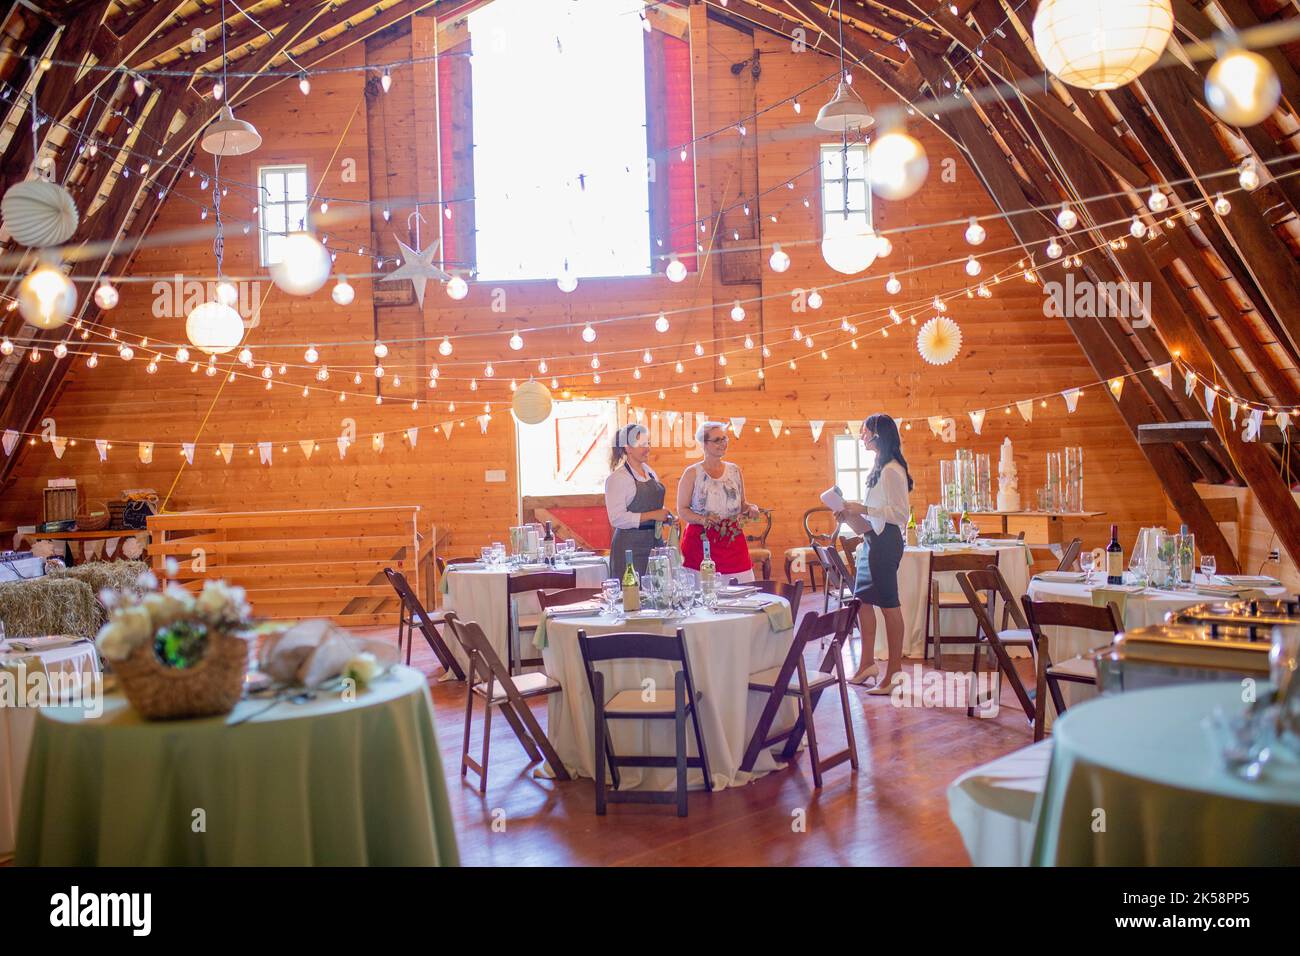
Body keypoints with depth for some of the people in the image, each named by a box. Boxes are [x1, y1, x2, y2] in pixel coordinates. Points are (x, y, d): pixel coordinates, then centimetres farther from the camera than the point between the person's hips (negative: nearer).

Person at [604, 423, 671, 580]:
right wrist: (653, 515, -18)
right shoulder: (617, 478, -10)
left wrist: (666, 516, 7)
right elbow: (617, 518, -18)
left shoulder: (649, 472, 14)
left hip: (653, 543, 7)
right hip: (629, 547, -7)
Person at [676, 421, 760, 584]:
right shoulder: (692, 473, -1)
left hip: (733, 542, 3)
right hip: (701, 542, -3)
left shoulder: (734, 470, 11)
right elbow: (682, 510, -2)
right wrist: (702, 519, -18)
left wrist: (751, 508, -1)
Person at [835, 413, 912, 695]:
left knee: (889, 605, -5)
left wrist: (863, 509, -20)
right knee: (863, 600, 13)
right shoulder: (878, 468, 16)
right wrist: (852, 513, 11)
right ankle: (867, 664, 22)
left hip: (885, 541, -10)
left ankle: (895, 672, 2)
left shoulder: (892, 470, -14)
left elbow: (900, 513, -19)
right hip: (872, 541, 10)